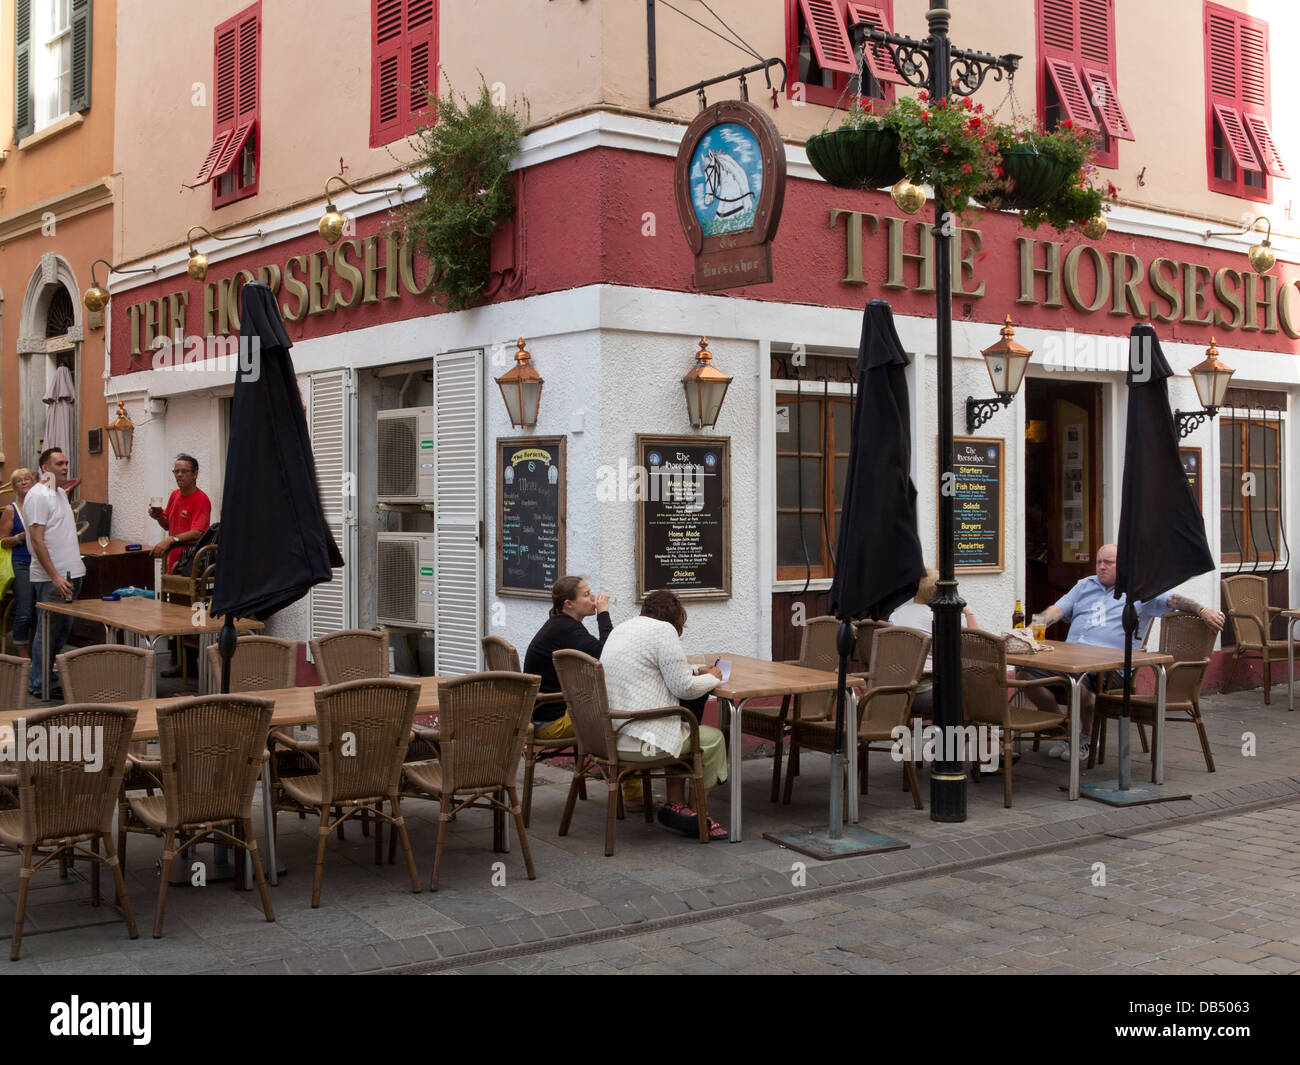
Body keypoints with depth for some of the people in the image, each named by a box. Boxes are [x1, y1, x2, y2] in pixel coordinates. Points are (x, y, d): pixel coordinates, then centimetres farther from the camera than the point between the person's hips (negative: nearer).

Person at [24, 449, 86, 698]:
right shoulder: (38, 495, -13)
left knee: (63, 629, 13)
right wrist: (55, 576, -22)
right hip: (50, 577, -9)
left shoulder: (60, 493, 15)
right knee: (49, 630, -3)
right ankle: (38, 684, 5)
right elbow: (37, 540, -18)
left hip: (70, 574, 9)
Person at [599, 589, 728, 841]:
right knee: (714, 739, 10)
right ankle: (698, 814, 22)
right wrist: (712, 678, 9)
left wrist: (695, 671, 24)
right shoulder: (663, 630, -10)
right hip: (634, 742, -9)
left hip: (608, 734, 9)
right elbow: (683, 687, -9)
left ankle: (675, 804, 24)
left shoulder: (622, 629, 18)